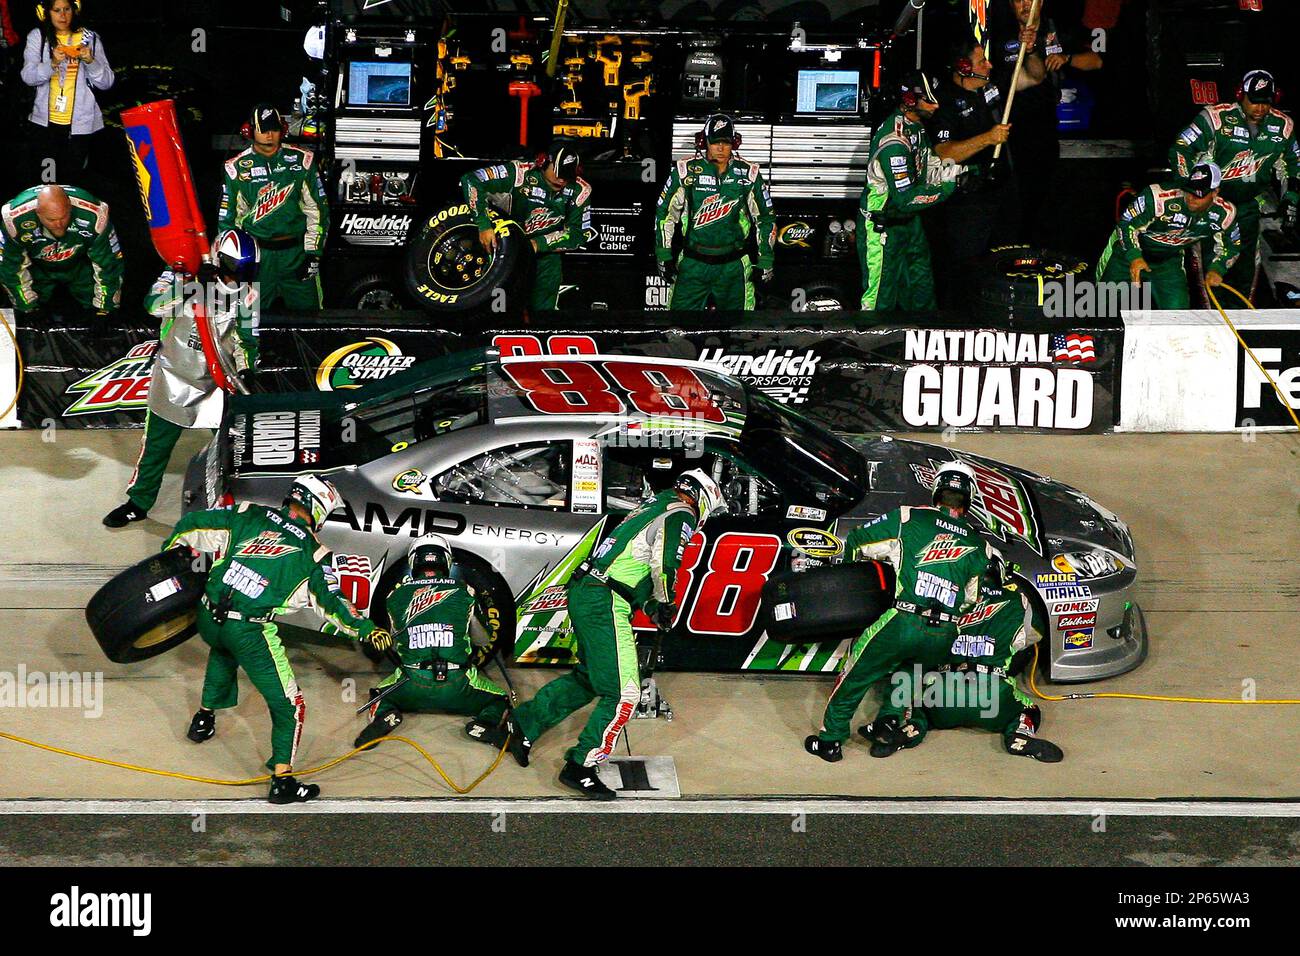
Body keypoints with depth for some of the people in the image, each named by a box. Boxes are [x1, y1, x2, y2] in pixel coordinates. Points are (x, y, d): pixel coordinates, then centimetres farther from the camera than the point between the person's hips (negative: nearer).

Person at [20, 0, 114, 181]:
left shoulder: (90, 38, 1)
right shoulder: (37, 37, 2)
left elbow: (106, 82, -1)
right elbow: (28, 76, -8)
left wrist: (90, 61, -19)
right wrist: (53, 63, -24)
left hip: (79, 123, 0)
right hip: (47, 121, 0)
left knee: (71, 178, 5)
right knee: (46, 180, 2)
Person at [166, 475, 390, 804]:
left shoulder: (247, 516, 7)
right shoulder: (313, 553, 0)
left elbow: (192, 525, 8)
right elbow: (331, 604, 4)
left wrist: (168, 552, 26)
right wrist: (368, 630, 16)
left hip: (208, 617, 5)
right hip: (251, 634, -5)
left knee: (224, 652, 41)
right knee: (288, 705, 8)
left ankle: (204, 720, 48)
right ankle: (282, 780, 3)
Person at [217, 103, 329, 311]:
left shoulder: (301, 160, 3)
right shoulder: (237, 168, 3)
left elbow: (317, 208, 5)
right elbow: (227, 218, 8)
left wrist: (313, 253, 0)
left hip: (296, 252, 0)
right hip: (256, 254, 0)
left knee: (308, 313, 0)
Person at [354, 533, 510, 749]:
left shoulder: (397, 595, 8)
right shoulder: (463, 593, 6)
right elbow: (483, 641, 19)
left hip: (412, 685, 1)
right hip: (456, 687, -1)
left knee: (379, 695, 30)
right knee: (499, 701, 22)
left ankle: (385, 715, -5)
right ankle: (486, 722, -12)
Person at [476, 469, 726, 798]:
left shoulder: (654, 505, 23)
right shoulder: (681, 514, -6)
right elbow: (664, 566, -18)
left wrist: (652, 607, 19)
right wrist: (665, 606, -1)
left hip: (582, 592, 10)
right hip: (605, 603, -10)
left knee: (588, 678, 24)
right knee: (623, 694, -5)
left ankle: (520, 728, 27)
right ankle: (581, 766, -1)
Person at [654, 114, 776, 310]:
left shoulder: (748, 174, 0)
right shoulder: (686, 171, -3)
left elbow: (765, 218, 10)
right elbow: (665, 212, 6)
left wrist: (765, 261, 7)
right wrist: (664, 257, 5)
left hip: (733, 265, 1)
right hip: (693, 263, -1)